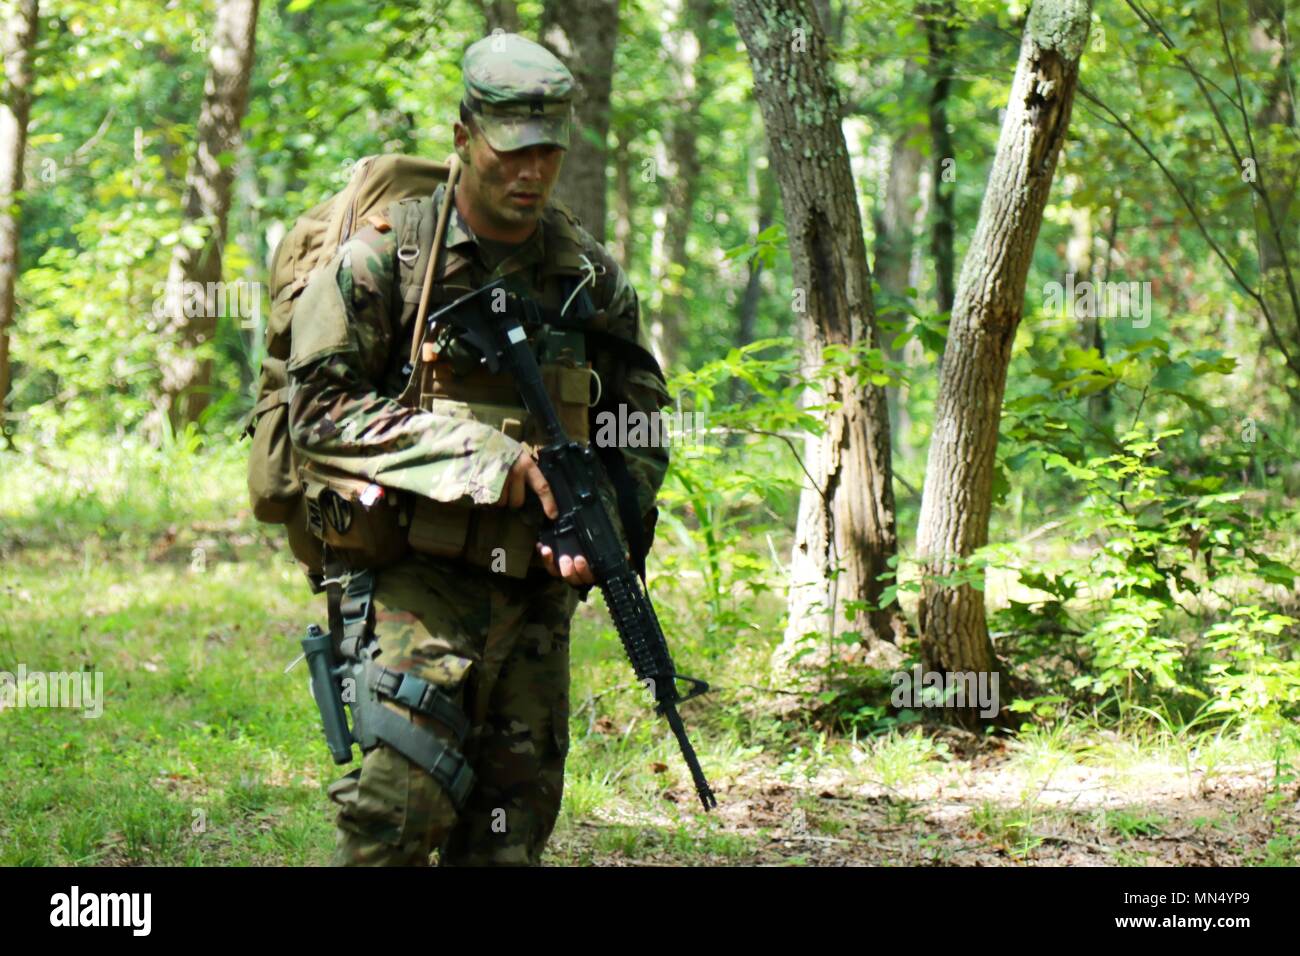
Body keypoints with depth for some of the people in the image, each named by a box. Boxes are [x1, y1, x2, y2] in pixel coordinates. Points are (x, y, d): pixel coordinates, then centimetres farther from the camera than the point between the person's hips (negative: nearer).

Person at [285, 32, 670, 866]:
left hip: (538, 589, 5)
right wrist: (489, 457, -15)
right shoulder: (388, 255, -4)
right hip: (419, 583, -5)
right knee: (401, 806, -16)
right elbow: (321, 408, -10)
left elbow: (642, 430, 17)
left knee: (513, 829, 6)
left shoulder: (593, 276, 10)